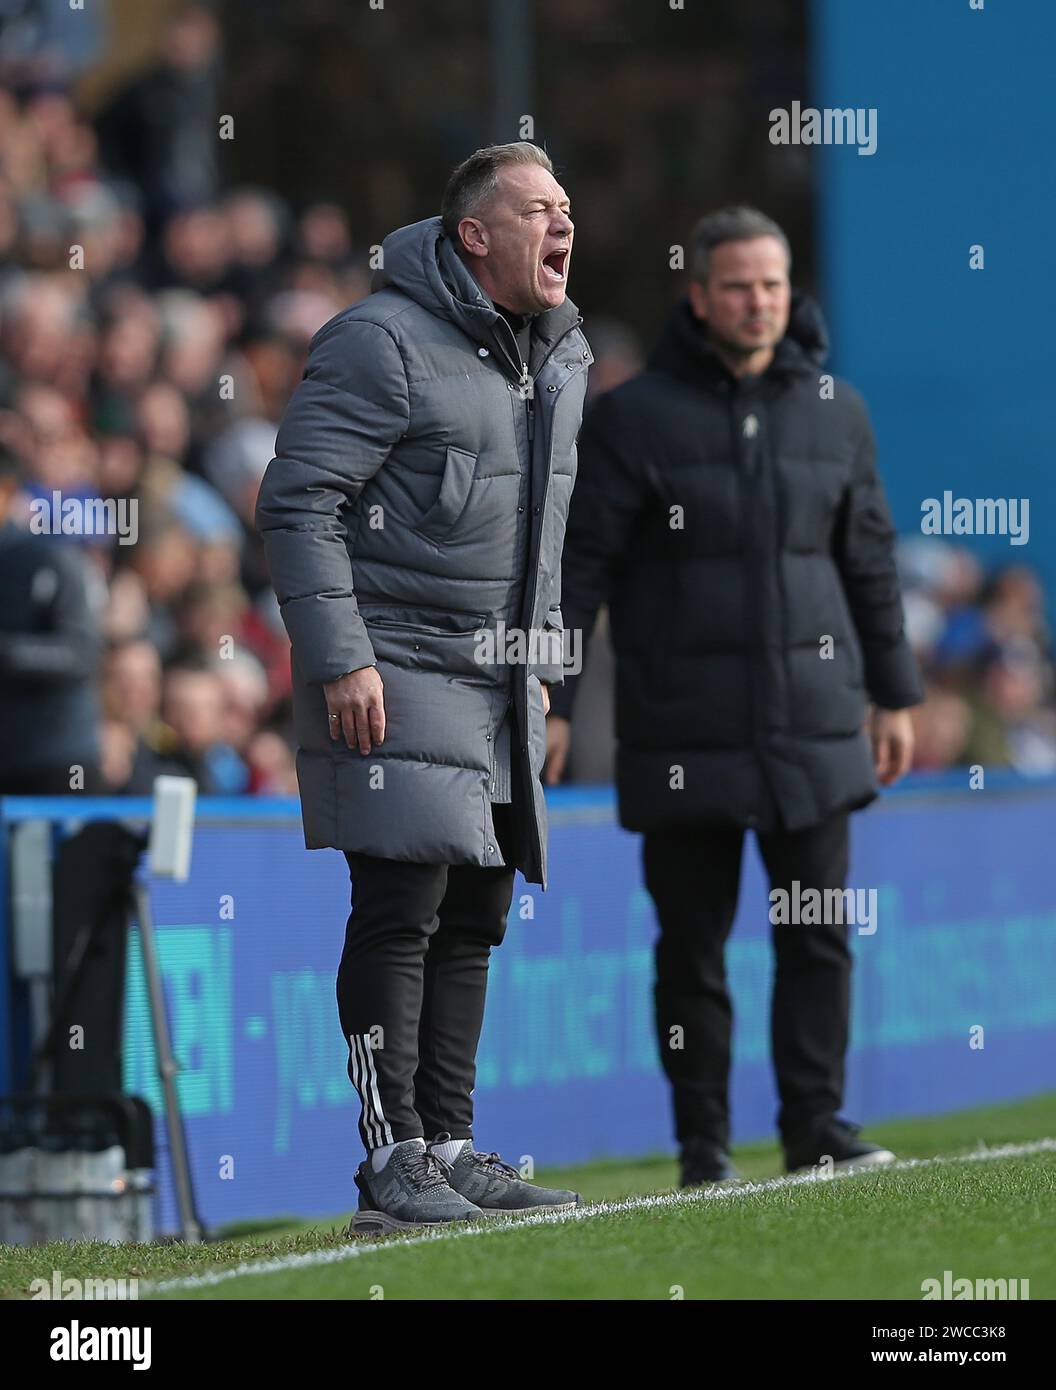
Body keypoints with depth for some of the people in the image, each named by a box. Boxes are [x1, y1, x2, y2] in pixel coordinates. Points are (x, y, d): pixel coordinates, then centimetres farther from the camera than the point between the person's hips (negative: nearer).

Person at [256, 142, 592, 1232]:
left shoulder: (559, 361, 14)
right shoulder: (383, 343, -12)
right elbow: (297, 502, -15)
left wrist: (540, 658, 22)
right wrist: (339, 660, -19)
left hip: (500, 684, 8)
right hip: (394, 675, -8)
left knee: (473, 918, 10)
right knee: (401, 912, -11)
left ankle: (449, 1148, 16)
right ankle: (389, 1159, -9)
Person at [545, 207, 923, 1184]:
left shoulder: (835, 410, 9)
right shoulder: (635, 417, -2)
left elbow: (870, 560, 16)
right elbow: (580, 563, -1)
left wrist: (894, 693, 16)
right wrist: (551, 700, -6)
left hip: (814, 727, 3)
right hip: (683, 734, -2)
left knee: (819, 935, 0)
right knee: (693, 945, 2)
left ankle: (816, 1125, 7)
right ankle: (704, 1147, 9)